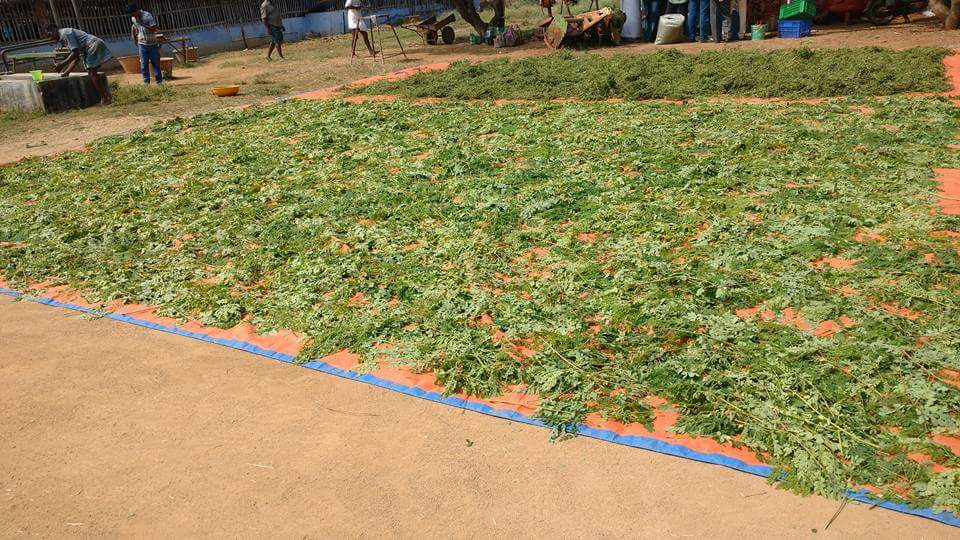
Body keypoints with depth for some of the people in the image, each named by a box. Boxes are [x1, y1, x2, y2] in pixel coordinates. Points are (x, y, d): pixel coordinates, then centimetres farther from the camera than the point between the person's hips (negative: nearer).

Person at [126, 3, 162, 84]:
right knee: (143, 64, -2)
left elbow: (154, 28, -21)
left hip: (153, 44, -3)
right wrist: (135, 39, 19)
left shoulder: (148, 16, -14)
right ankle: (146, 82, 0)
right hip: (142, 44, 4)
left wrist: (142, 23, -23)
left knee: (156, 62, 4)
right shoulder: (133, 19, 3)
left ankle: (159, 80, 12)